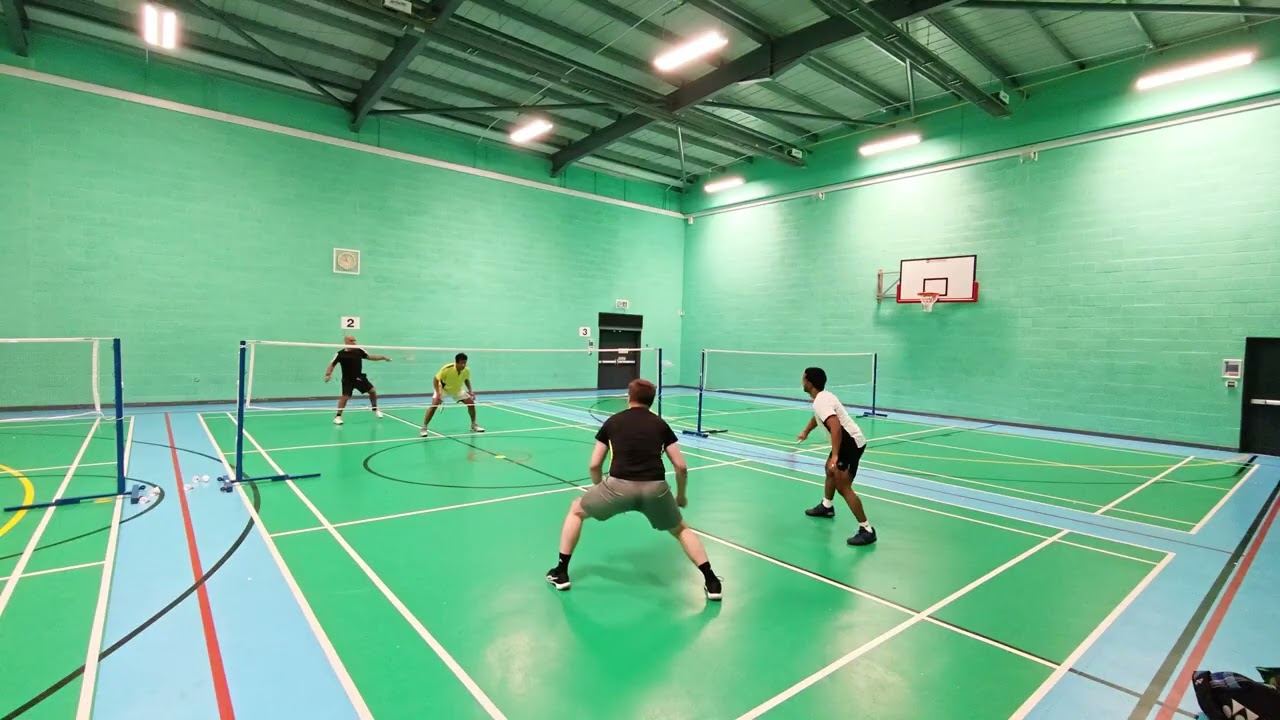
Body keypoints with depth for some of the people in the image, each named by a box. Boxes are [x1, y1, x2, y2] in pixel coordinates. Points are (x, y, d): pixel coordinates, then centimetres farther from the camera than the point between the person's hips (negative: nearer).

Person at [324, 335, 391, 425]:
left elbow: (369, 357, 9)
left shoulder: (359, 350, -4)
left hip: (360, 377, 4)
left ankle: (375, 409, 23)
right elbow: (332, 365, -8)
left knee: (372, 391, 1)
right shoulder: (340, 354, -14)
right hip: (348, 379, -4)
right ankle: (338, 417, 0)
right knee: (345, 397, -13)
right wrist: (328, 374, -23)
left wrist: (383, 357, 5)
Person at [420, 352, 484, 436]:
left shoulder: (467, 370, -21)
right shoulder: (447, 369, -35)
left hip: (457, 389, 4)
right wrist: (438, 393, -34)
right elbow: (435, 379, -24)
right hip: (443, 388, -4)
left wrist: (470, 390, -11)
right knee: (434, 404, -24)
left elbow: (466, 380, 2)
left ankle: (474, 425, 15)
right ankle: (424, 428, -13)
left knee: (471, 403, -5)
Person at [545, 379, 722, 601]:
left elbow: (594, 465, 16)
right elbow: (681, 466, 12)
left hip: (619, 486, -1)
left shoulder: (613, 422, 16)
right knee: (681, 530, 29)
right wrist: (681, 495, 29)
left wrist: (601, 493, 34)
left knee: (576, 510, 27)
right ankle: (711, 582, 21)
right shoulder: (660, 424, 17)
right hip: (655, 488, 1)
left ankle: (561, 573, 27)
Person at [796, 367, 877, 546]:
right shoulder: (822, 397, 8)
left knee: (843, 487, -15)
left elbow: (836, 427, -38)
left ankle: (867, 530, -12)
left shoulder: (821, 402, -24)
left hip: (851, 442, -11)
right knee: (830, 470, 29)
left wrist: (835, 456, -42)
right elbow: (817, 417, 32)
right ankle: (826, 507, 49)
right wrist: (806, 432, 33)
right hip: (847, 440, 11)